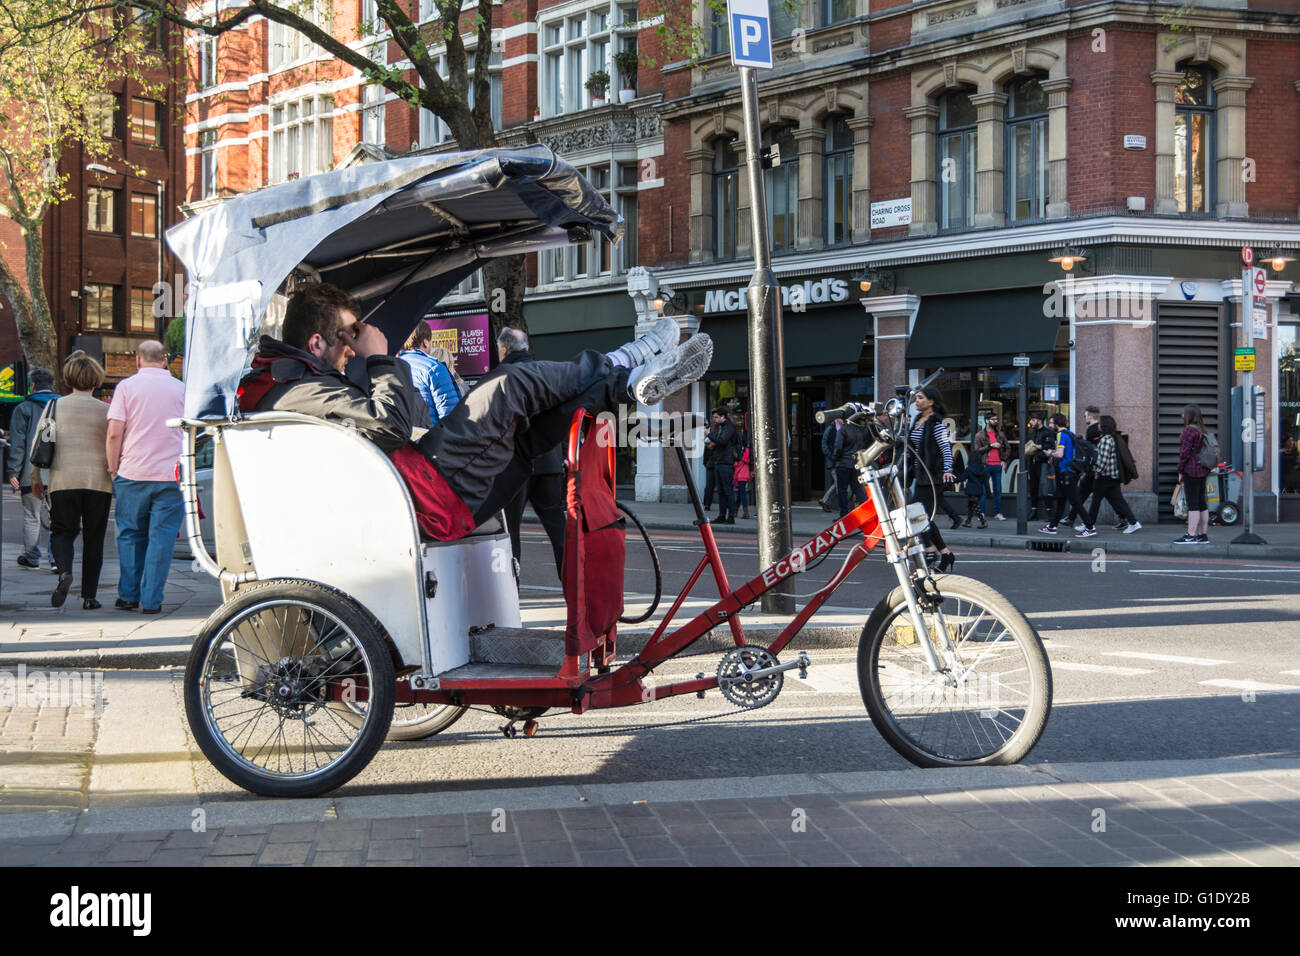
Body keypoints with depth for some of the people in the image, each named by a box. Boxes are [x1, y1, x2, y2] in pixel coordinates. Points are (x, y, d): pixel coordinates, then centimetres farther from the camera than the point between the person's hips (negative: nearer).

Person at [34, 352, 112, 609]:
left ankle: (64, 571, -21)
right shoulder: (105, 411, 1)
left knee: (62, 531, 9)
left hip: (64, 480, 0)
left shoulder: (55, 406, 3)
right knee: (93, 539, 8)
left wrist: (36, 478, 13)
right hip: (98, 481, 0)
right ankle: (89, 596, 7)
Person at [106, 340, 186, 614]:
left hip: (132, 473, 0)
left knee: (130, 535, 13)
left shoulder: (127, 386, 1)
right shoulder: (180, 388, 7)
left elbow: (114, 433, -6)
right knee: (161, 537, 2)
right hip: (171, 475, 0)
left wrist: (113, 469, 3)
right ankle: (151, 600, 1)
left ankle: (128, 595, 15)